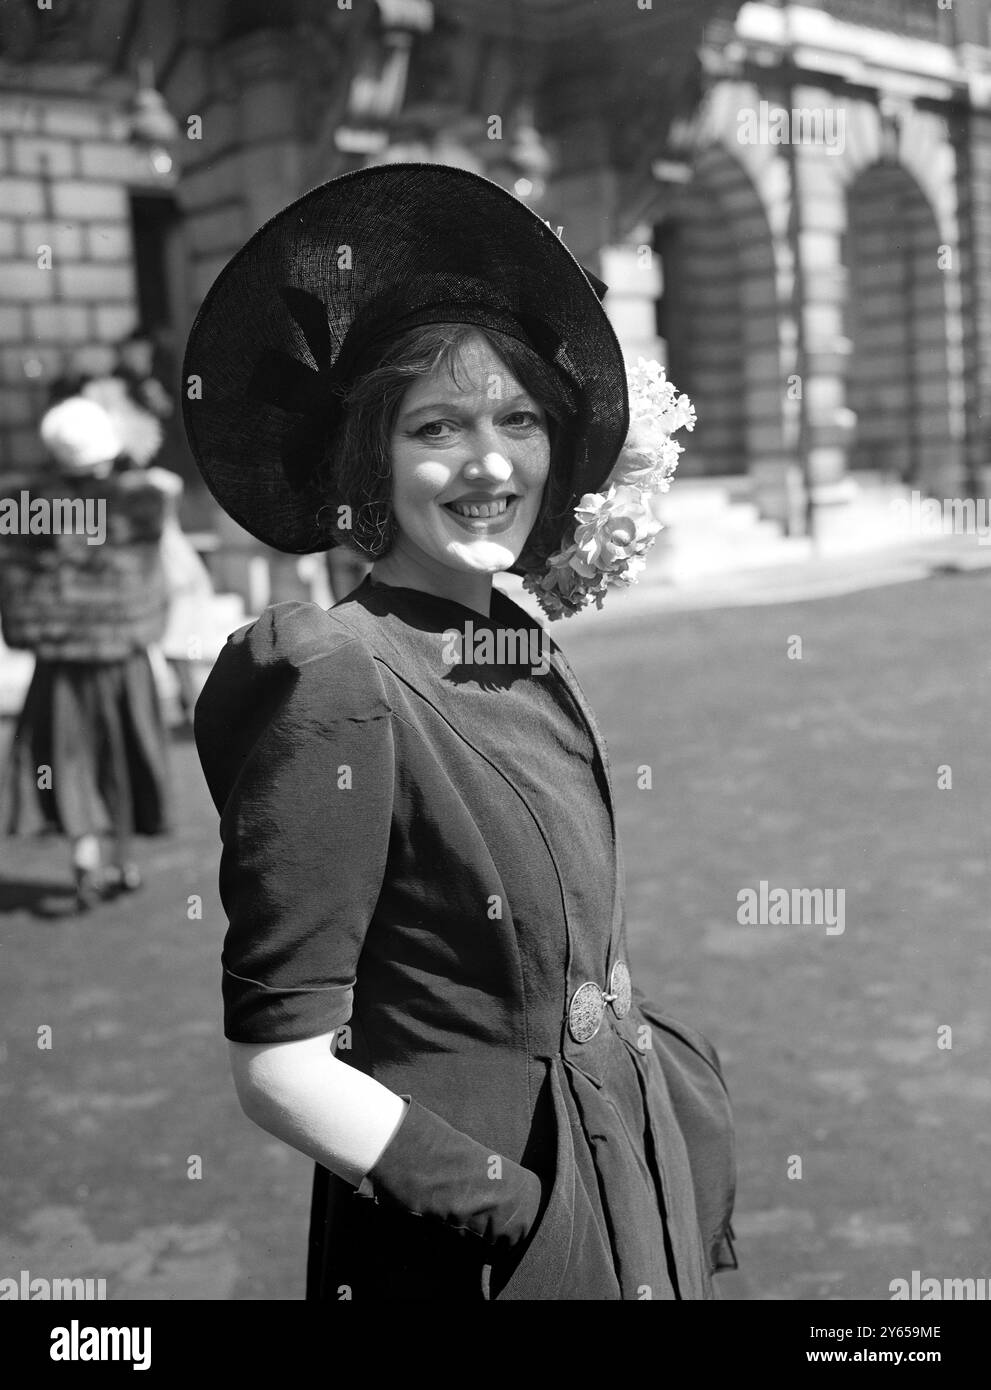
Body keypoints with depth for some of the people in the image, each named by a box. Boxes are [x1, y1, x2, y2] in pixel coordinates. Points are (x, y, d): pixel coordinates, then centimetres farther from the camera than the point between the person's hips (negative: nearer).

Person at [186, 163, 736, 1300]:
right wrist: (507, 1201, -20)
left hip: (636, 1171, 7)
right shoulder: (343, 682, -21)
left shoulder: (527, 651, 1)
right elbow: (280, 1069, -20)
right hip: (476, 1246, -7)